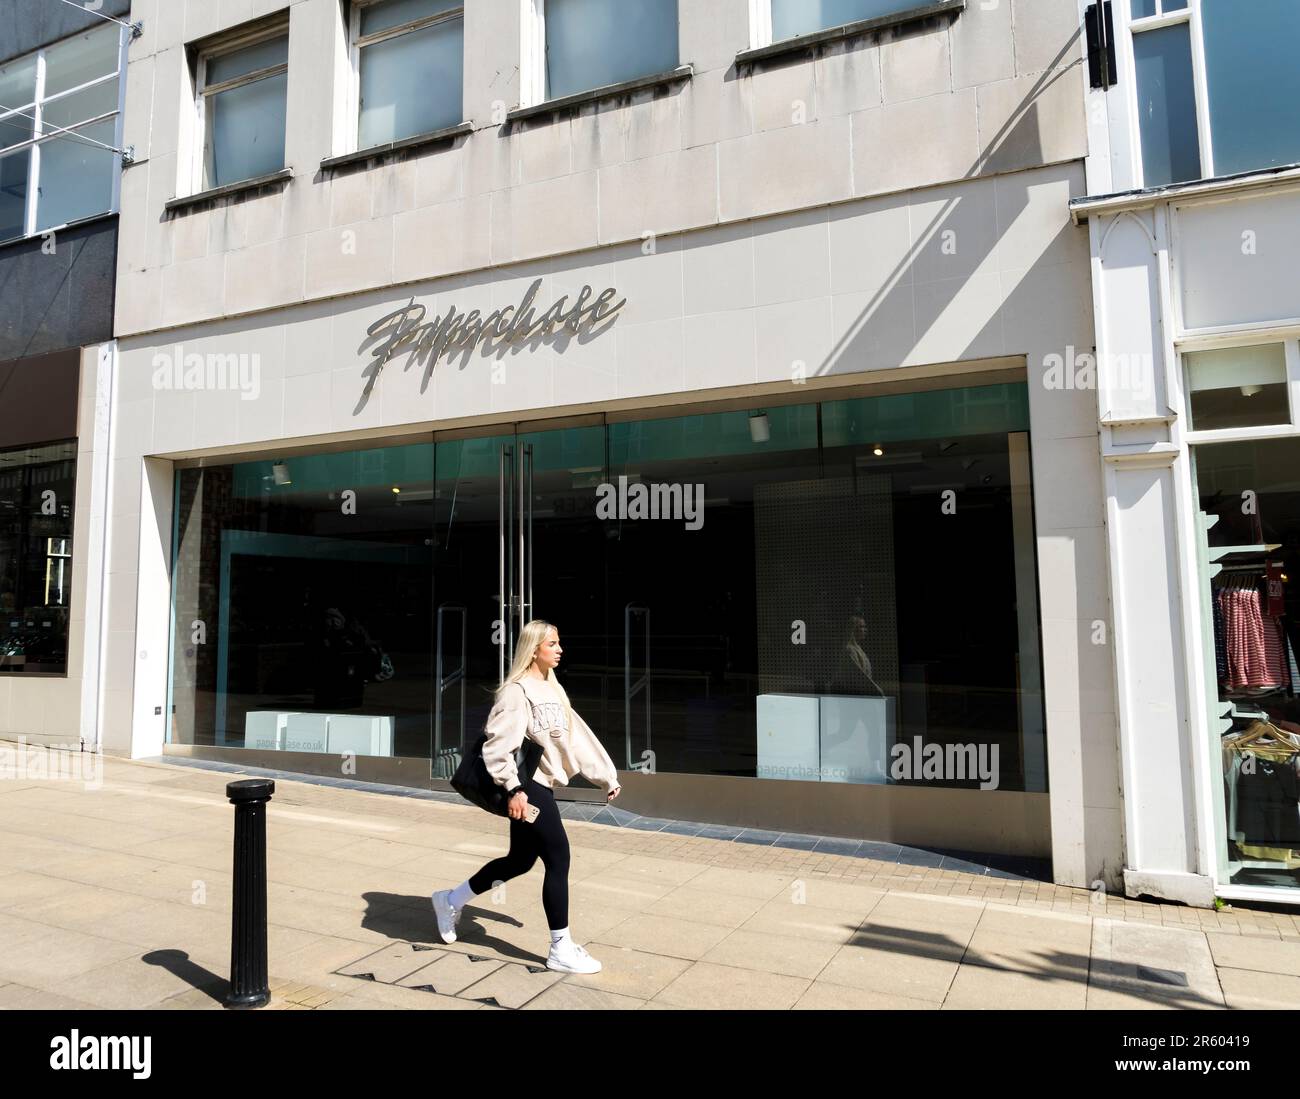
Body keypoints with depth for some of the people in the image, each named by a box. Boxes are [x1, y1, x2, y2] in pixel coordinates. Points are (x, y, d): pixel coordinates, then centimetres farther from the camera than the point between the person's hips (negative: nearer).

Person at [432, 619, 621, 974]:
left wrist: (607, 776, 14)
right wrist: (513, 789, -27)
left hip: (540, 785, 10)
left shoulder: (552, 689, 13)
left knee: (520, 860, 18)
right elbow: (497, 745, -21)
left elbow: (579, 736, 14)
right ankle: (561, 950, 9)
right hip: (526, 786, -10)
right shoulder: (517, 691, -14)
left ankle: (451, 901, 38)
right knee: (558, 858, -5)